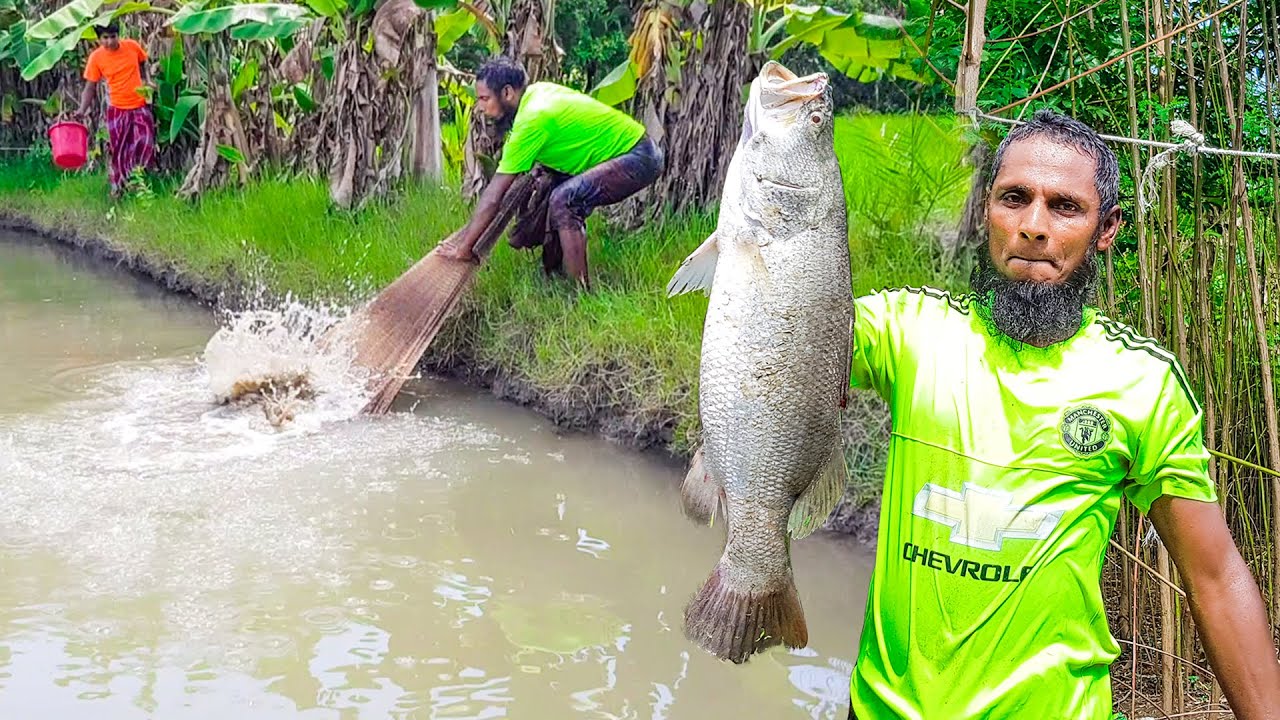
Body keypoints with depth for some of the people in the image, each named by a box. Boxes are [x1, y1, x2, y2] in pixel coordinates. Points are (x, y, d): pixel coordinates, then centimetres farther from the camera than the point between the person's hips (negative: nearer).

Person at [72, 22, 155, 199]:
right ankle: (117, 184, 18)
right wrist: (83, 109, -18)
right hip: (117, 109, -2)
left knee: (145, 144, 0)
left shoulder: (132, 46, -6)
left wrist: (147, 81, -2)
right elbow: (90, 87, -6)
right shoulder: (96, 57, -11)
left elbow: (143, 64, 15)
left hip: (141, 105, 2)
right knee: (118, 148, 3)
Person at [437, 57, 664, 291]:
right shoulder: (535, 92, 4)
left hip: (638, 158, -11)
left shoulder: (533, 118, -23)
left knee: (564, 200, -27)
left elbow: (495, 195, -20)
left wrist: (464, 247, -14)